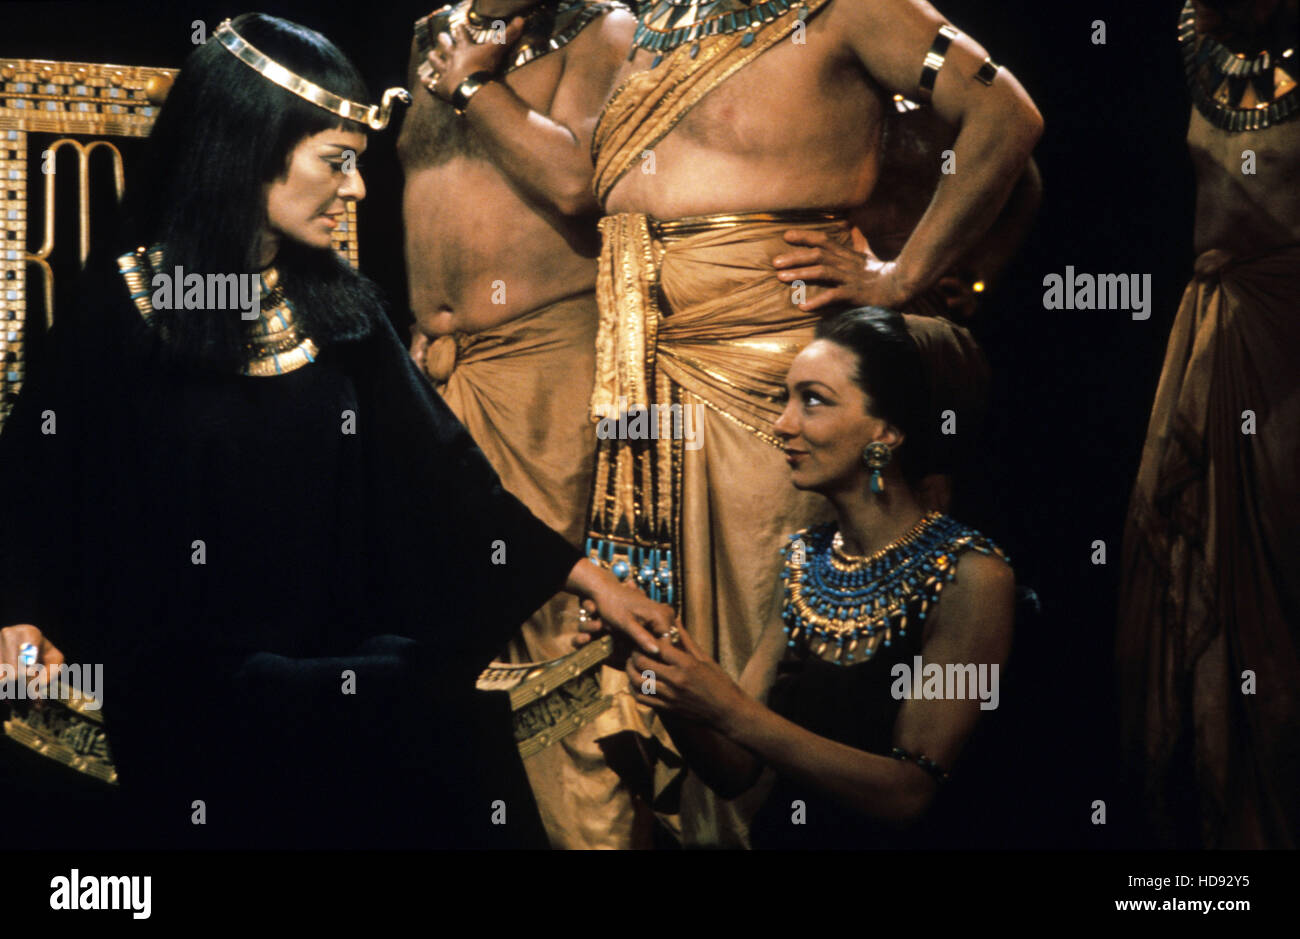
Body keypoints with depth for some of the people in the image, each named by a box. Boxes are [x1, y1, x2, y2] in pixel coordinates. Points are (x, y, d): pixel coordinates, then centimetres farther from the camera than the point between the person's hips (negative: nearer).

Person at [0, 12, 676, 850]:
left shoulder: (339, 303, 8)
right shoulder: (120, 307, -4)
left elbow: (440, 466, 11)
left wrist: (583, 574, 8)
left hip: (349, 661, 4)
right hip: (192, 678, -4)